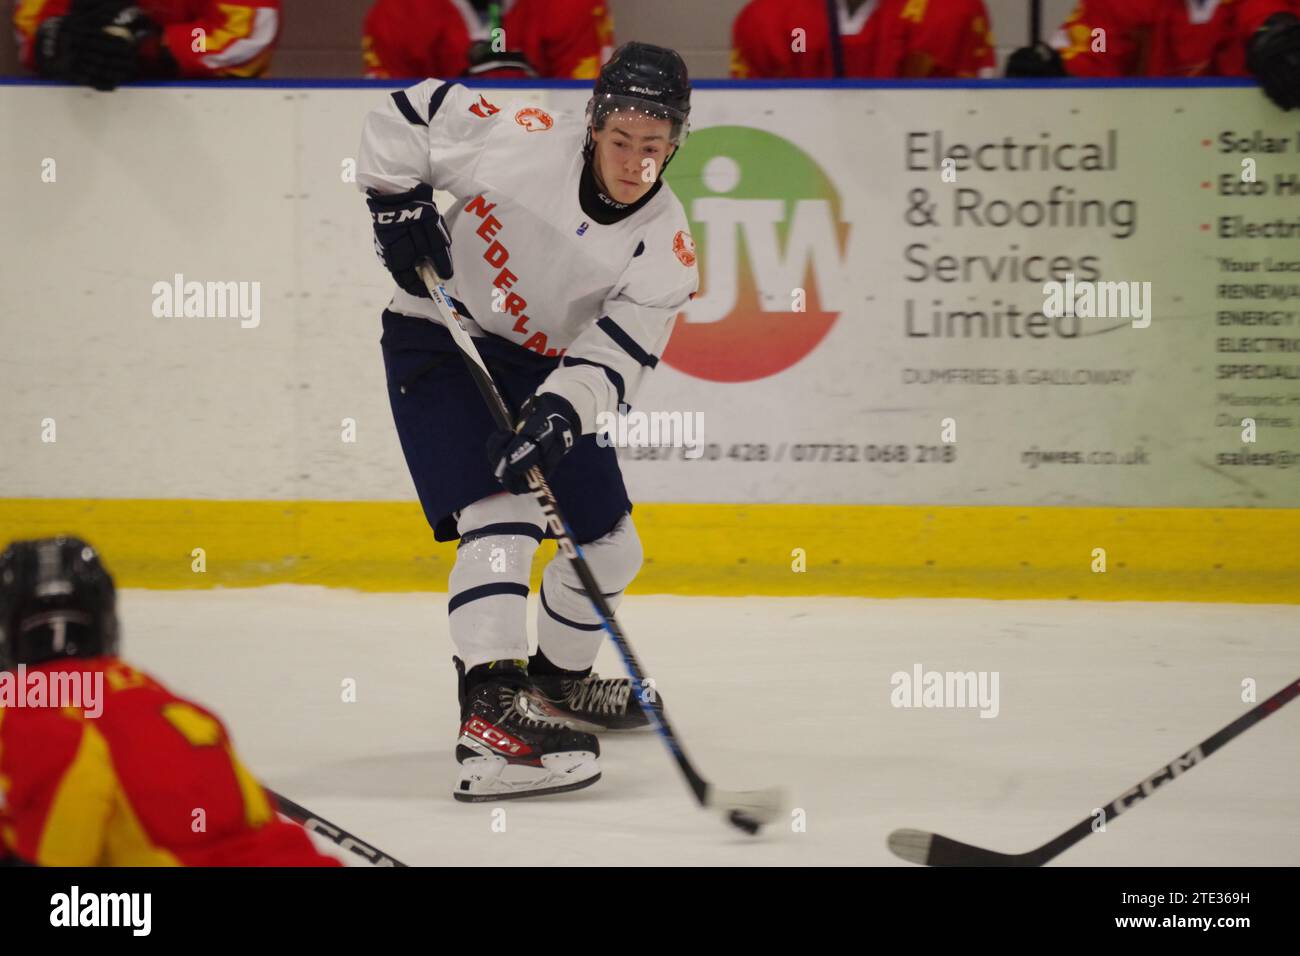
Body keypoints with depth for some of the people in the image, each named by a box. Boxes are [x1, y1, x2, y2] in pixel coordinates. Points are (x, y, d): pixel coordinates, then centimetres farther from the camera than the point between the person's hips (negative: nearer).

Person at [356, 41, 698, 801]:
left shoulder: (666, 245, -13)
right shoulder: (524, 142, -23)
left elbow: (616, 357, -19)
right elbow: (409, 115, -12)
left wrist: (557, 416, -35)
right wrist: (397, 201, -16)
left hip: (543, 365, 6)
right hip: (440, 340, -6)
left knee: (609, 547, 12)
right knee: (501, 515, -26)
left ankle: (559, 680, 40)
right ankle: (491, 717, -39)